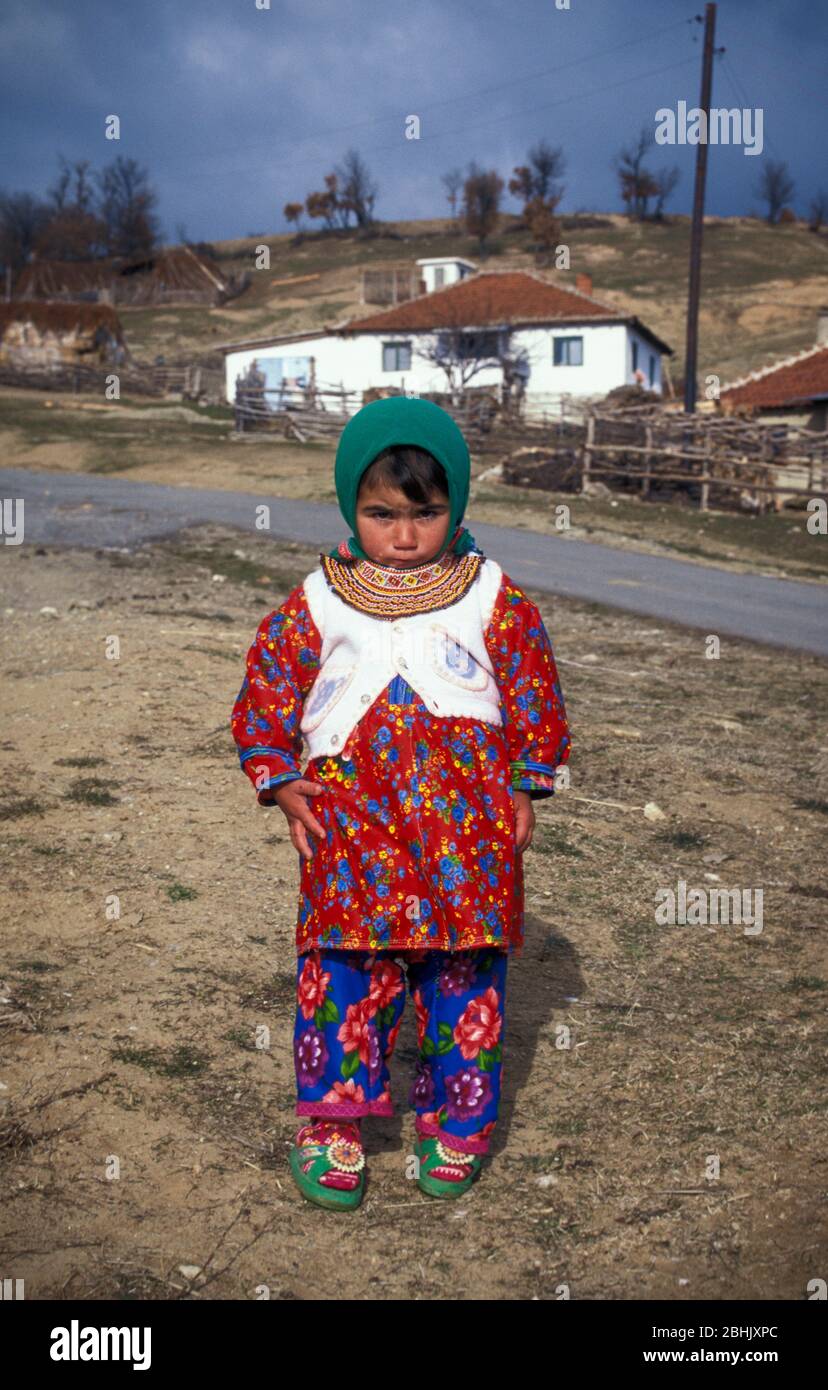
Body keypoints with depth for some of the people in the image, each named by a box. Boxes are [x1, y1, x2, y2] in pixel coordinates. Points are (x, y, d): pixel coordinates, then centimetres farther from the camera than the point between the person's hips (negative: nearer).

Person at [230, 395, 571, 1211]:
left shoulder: (492, 599, 5)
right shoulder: (316, 604, 5)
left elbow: (534, 693, 11)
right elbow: (267, 691, 10)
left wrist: (525, 786, 7)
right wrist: (281, 782, 1)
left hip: (468, 825, 1)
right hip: (352, 821, 0)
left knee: (465, 973, 7)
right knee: (342, 967, -1)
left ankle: (455, 1122, 23)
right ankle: (332, 1120, 17)